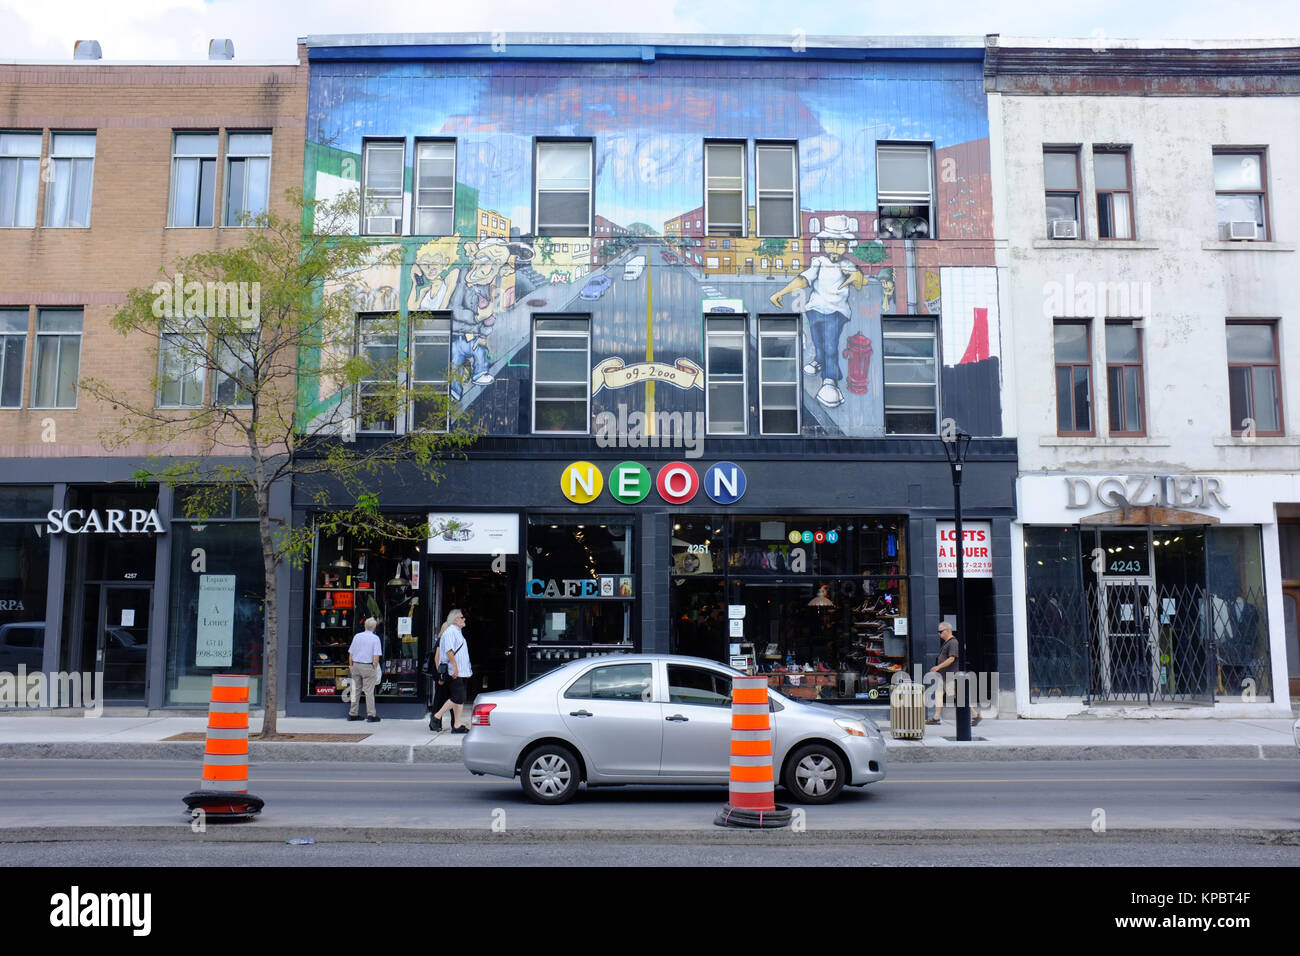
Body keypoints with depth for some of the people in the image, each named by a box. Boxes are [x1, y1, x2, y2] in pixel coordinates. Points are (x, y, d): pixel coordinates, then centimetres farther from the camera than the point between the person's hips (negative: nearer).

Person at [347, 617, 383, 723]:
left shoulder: (357, 636, 6)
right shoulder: (375, 639, -7)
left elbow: (351, 654, 7)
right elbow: (376, 657, -13)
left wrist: (351, 667, 15)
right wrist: (375, 668, -2)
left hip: (356, 665, 4)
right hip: (368, 666, -4)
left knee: (356, 691, 11)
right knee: (369, 691, -1)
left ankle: (352, 714, 16)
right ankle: (371, 715, 1)